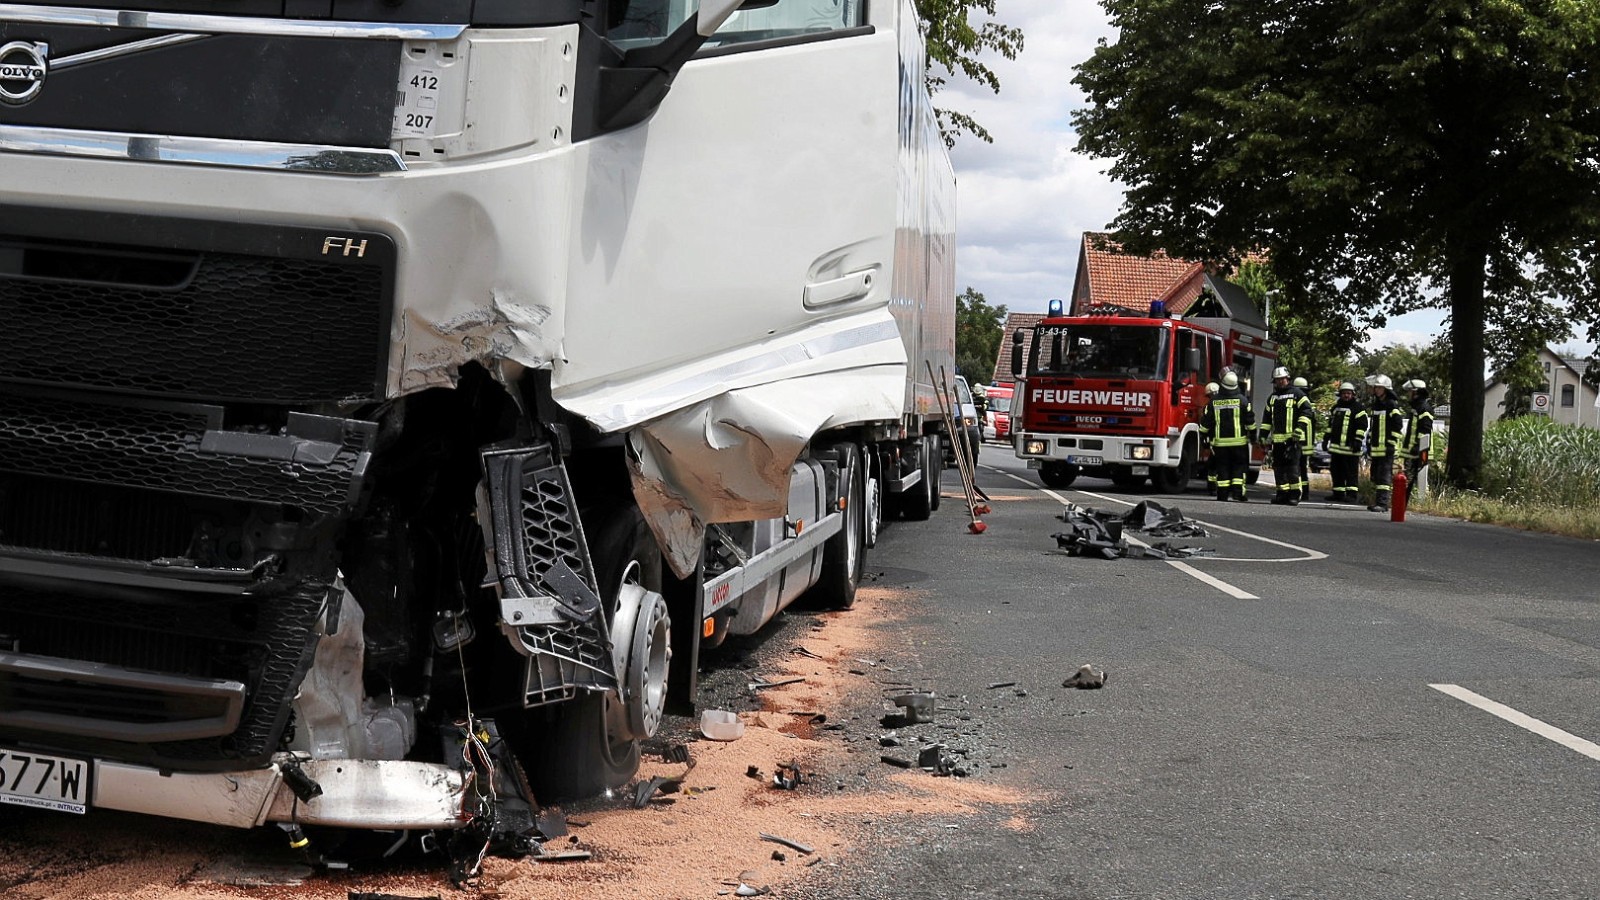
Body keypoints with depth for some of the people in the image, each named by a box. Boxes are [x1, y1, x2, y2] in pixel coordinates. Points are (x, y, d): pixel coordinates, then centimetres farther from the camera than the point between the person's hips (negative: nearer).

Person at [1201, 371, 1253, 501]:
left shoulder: (1214, 401, 1)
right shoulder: (1242, 400, -4)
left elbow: (1206, 421, 5)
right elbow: (1250, 421, -1)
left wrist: (1204, 436, 16)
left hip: (1220, 441, 1)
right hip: (1239, 441, -1)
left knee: (1222, 467, 6)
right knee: (1239, 466, 5)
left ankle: (1223, 493, 3)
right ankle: (1238, 492, -2)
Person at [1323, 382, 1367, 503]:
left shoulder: (1357, 407, -4)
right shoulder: (1335, 407, 19)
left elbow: (1362, 425, -9)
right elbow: (1331, 423, 29)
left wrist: (1358, 440, -15)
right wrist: (1327, 436, 23)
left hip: (1350, 447, -8)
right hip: (1336, 446, 8)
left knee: (1351, 472, -7)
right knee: (1336, 471, 10)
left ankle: (1351, 494, -8)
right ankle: (1338, 494, 17)